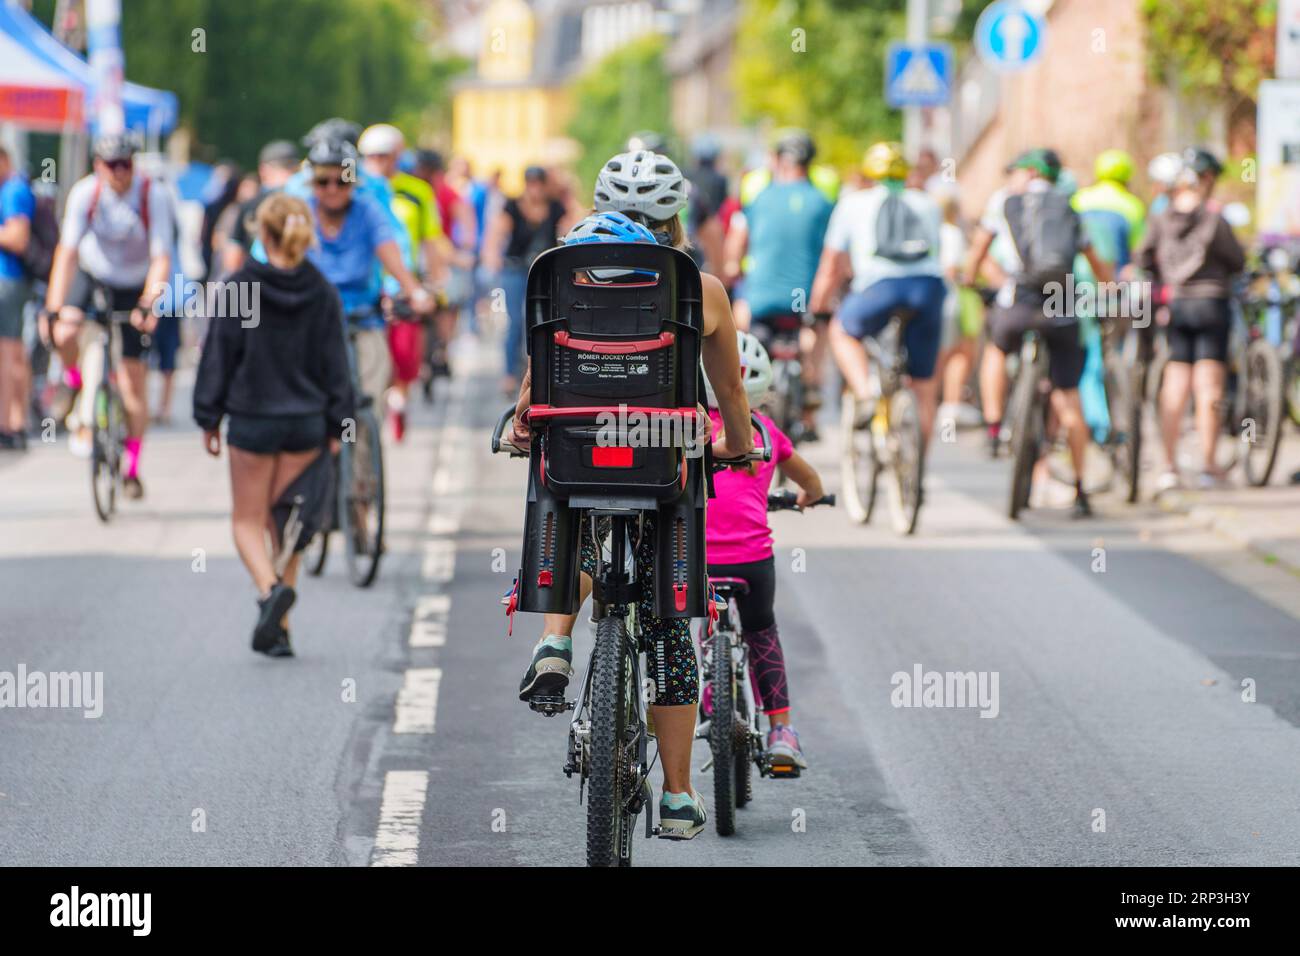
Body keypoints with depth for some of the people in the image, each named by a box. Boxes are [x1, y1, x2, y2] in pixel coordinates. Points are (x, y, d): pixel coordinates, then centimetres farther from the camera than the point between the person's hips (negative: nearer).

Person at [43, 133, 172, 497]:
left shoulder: (153, 197, -23)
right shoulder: (85, 194, -20)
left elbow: (161, 260, -26)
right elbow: (67, 252, -22)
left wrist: (147, 306, -39)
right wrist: (54, 308, -30)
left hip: (133, 289, -1)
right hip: (92, 276, 1)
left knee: (133, 383, -4)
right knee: (66, 333, -31)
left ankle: (131, 469, 11)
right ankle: (73, 380, 5)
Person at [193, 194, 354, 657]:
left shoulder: (238, 288, -9)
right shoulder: (322, 293, -1)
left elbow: (219, 353, -5)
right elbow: (334, 363, 2)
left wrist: (209, 416, 3)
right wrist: (337, 425, 8)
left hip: (252, 419, -3)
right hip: (306, 423, 3)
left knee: (247, 520, 9)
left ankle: (270, 587, -20)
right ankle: (278, 629, 12)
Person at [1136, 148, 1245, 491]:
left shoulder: (1161, 220, 0)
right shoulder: (1213, 220, -12)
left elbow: (1143, 260, 3)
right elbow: (1238, 261, -6)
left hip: (1176, 305, 4)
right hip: (1211, 301, -4)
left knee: (1173, 389, 7)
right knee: (1208, 388, 0)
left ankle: (1169, 466, 5)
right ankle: (1208, 467, 2)